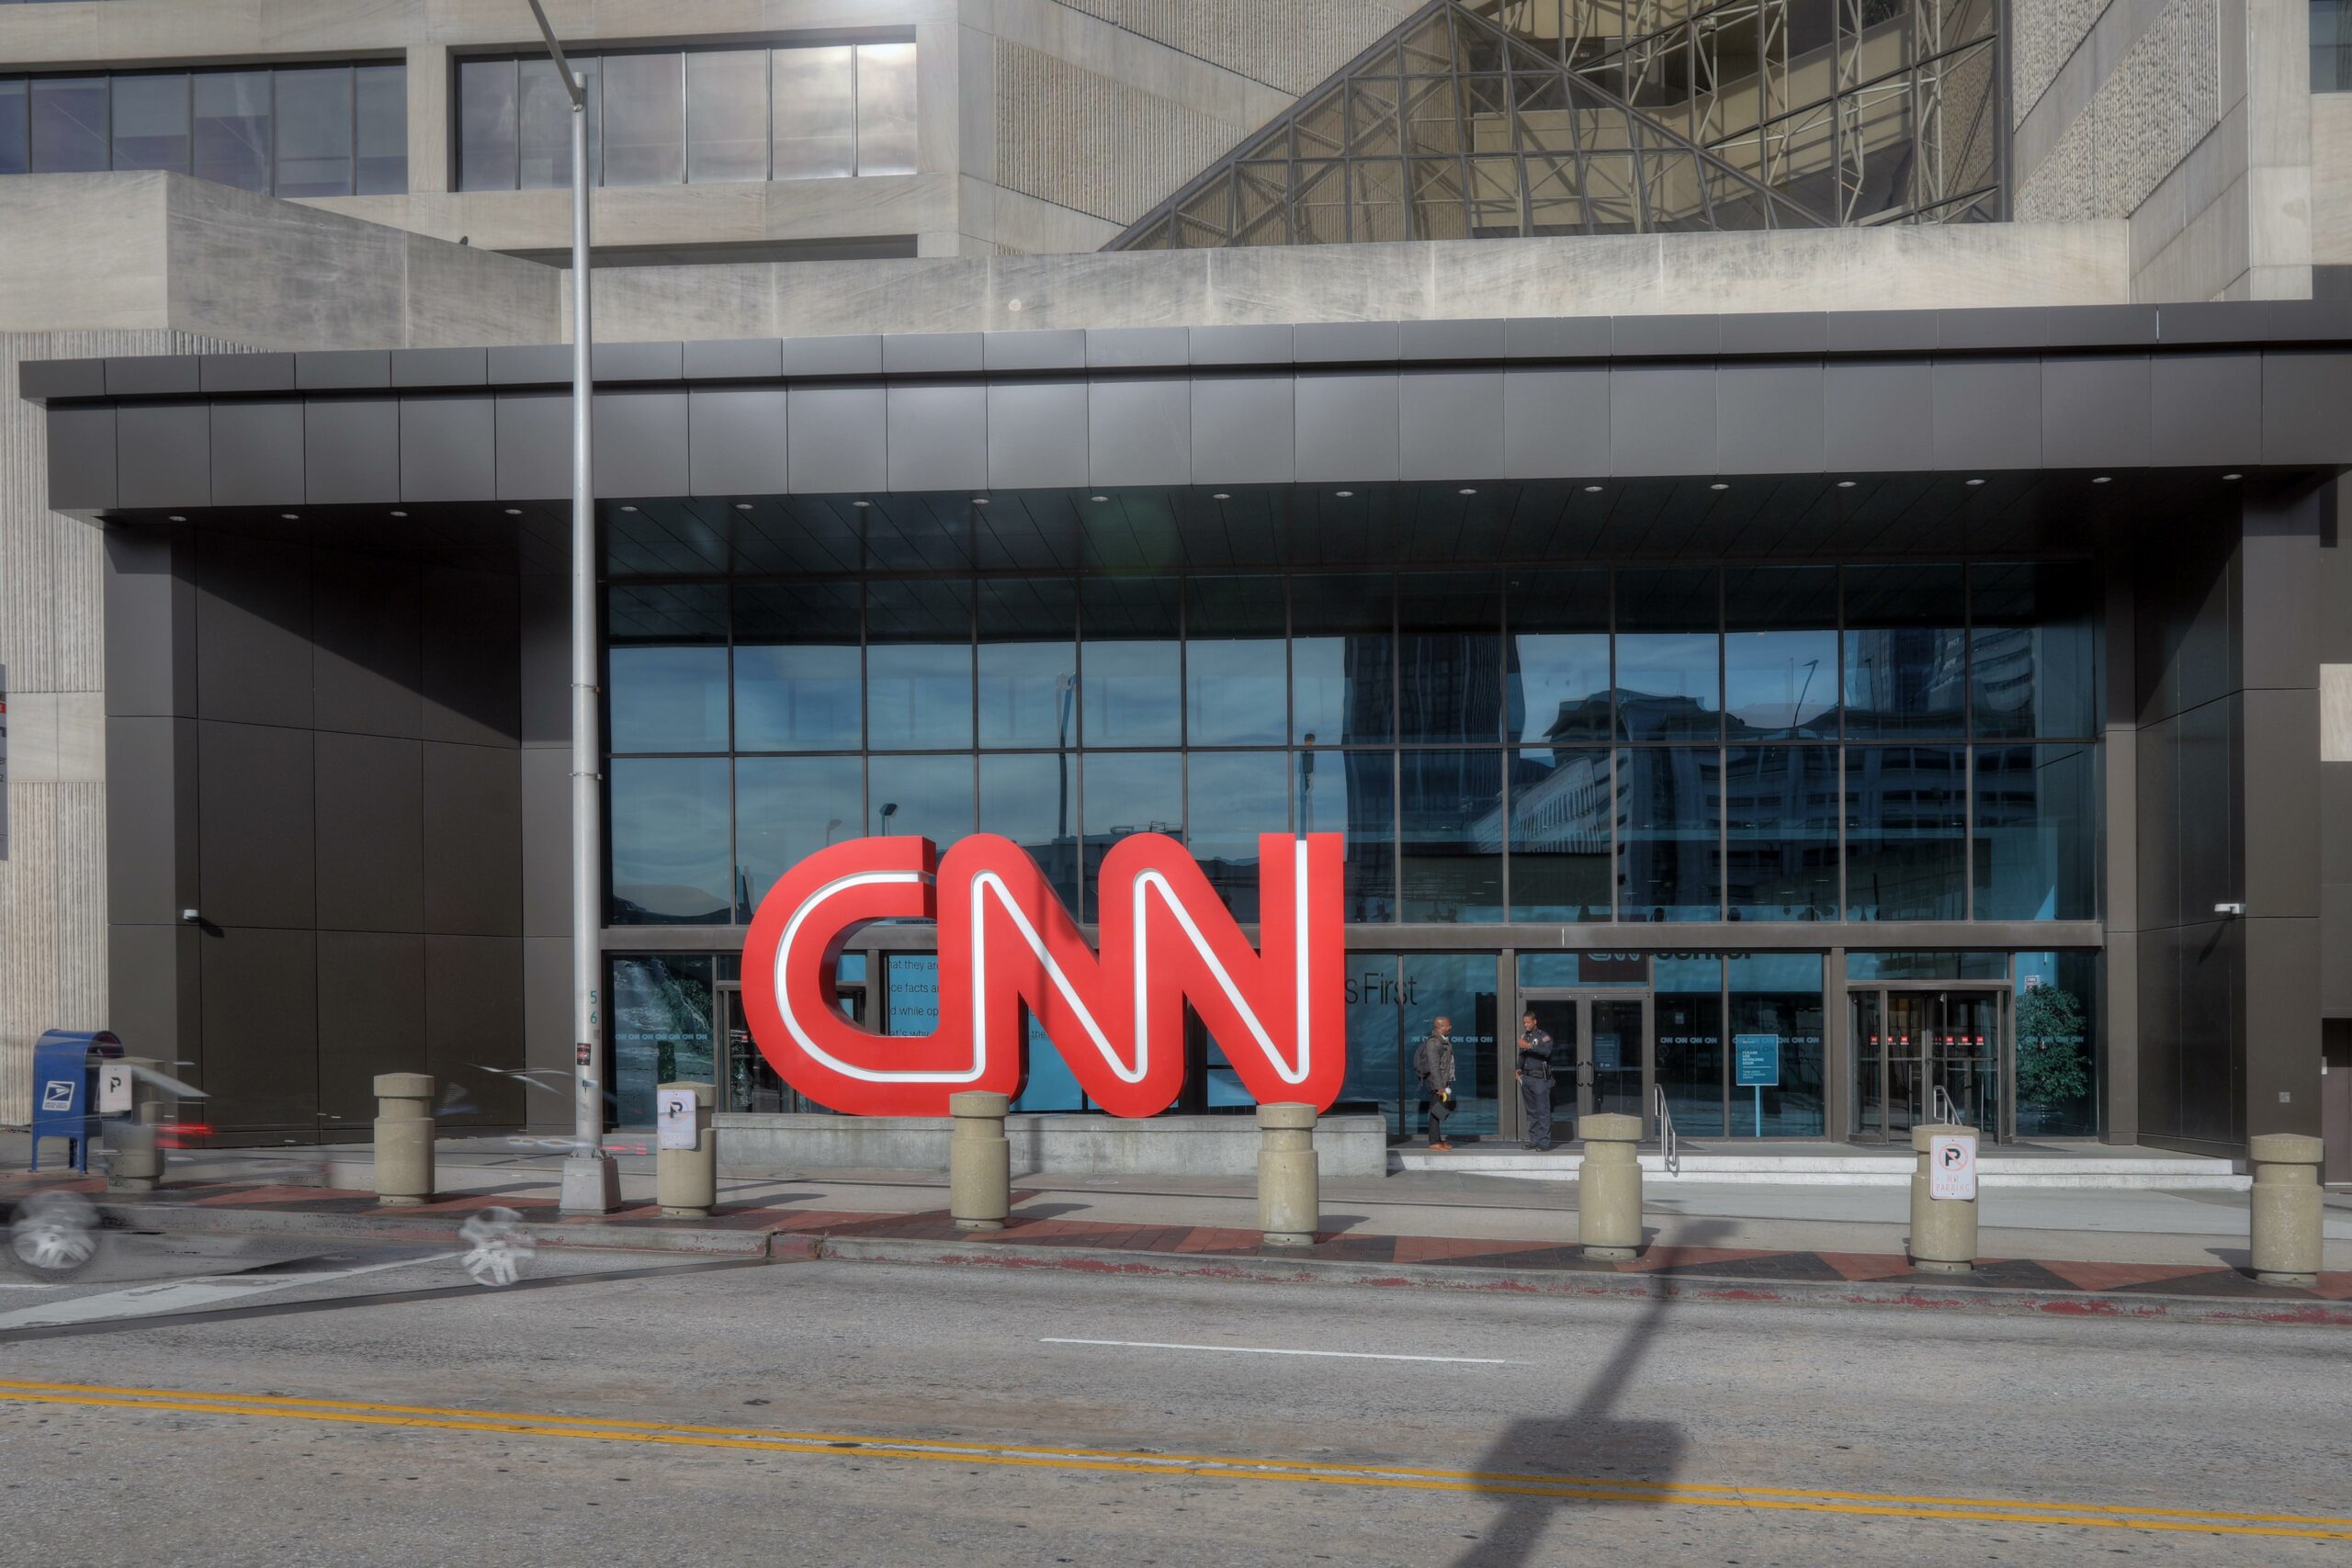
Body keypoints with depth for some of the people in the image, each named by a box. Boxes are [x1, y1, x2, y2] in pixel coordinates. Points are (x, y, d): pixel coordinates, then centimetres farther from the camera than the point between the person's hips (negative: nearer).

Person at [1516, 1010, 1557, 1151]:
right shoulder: (1524, 1036, 17)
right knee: (1531, 1111, 10)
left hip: (1540, 1078, -7)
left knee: (1543, 1111, -8)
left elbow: (1546, 1051, -23)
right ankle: (1534, 1140, 14)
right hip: (1526, 1077, 7)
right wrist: (1519, 1068, 13)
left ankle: (1544, 1142, -8)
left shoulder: (1544, 1036, -5)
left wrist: (1529, 1046, -31)